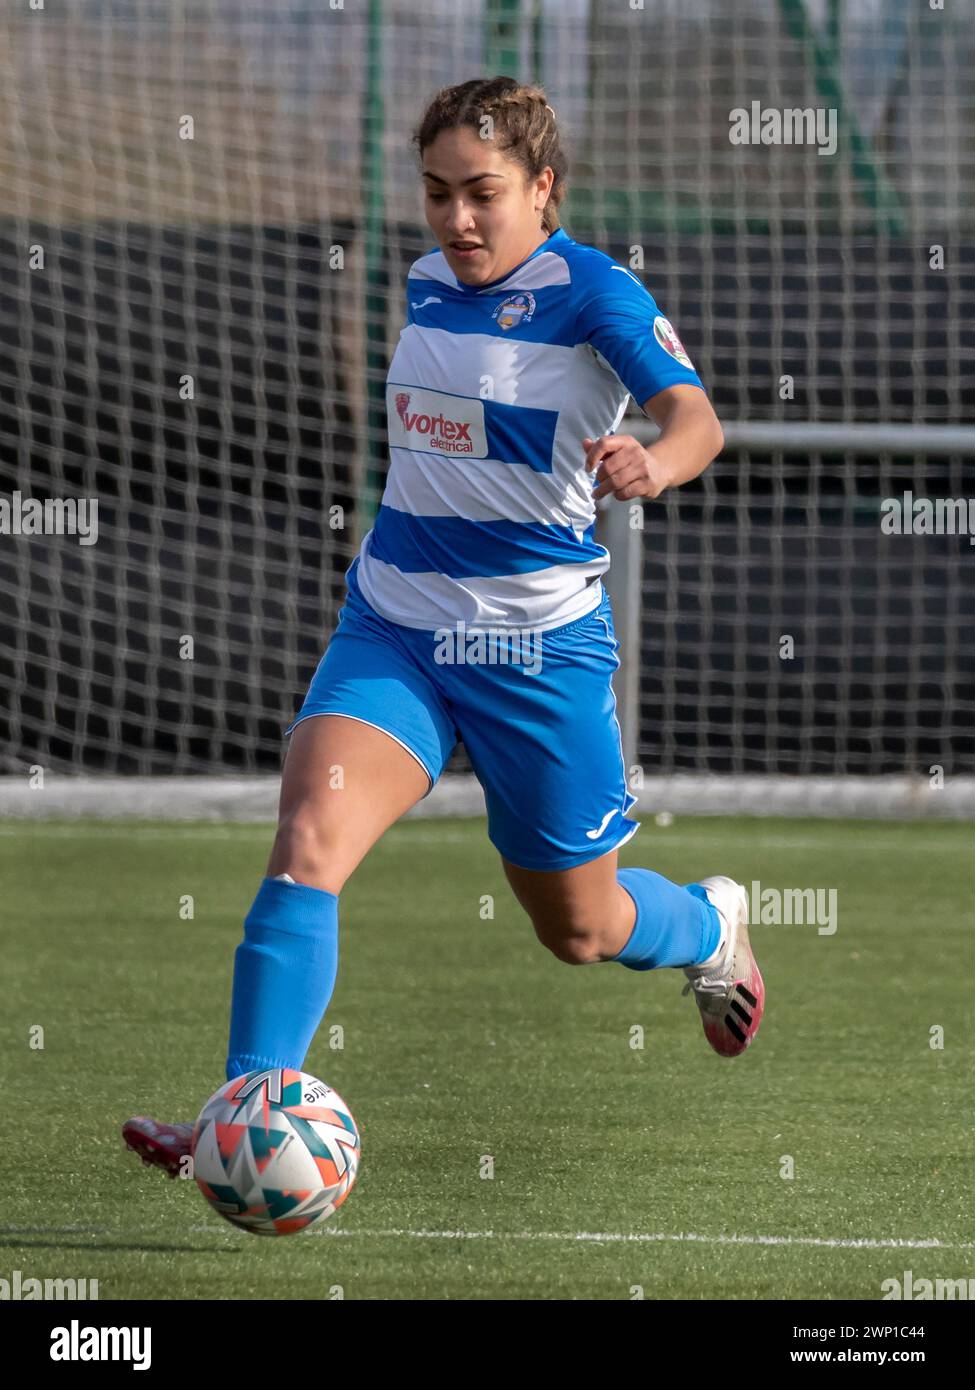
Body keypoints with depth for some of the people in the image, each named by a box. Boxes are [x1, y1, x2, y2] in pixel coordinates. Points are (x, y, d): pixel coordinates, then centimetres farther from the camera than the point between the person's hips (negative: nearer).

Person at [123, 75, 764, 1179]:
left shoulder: (590, 290, -12)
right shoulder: (429, 283, 8)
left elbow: (694, 415, -27)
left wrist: (653, 464, -48)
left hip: (538, 643, -4)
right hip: (393, 628, 4)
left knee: (580, 930, 12)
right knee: (309, 837, -22)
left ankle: (711, 926, 48)